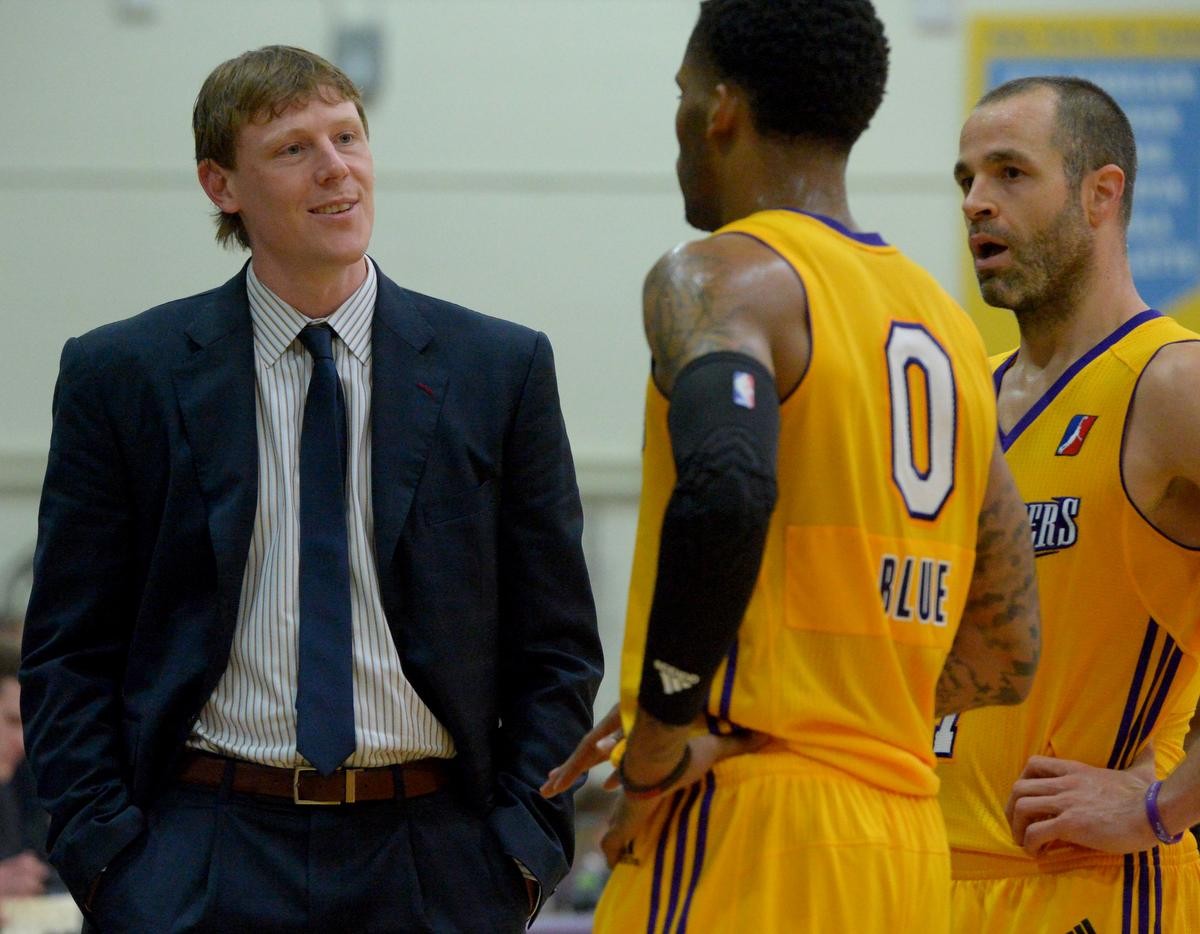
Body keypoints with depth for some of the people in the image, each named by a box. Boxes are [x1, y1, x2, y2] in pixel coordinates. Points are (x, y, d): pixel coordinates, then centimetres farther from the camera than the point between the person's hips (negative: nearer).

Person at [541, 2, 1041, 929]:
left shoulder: (724, 277, -6)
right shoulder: (946, 322, 19)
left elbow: (724, 495, -28)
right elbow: (1005, 654, 22)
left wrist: (663, 738, -17)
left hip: (751, 825, -8)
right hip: (906, 844, 8)